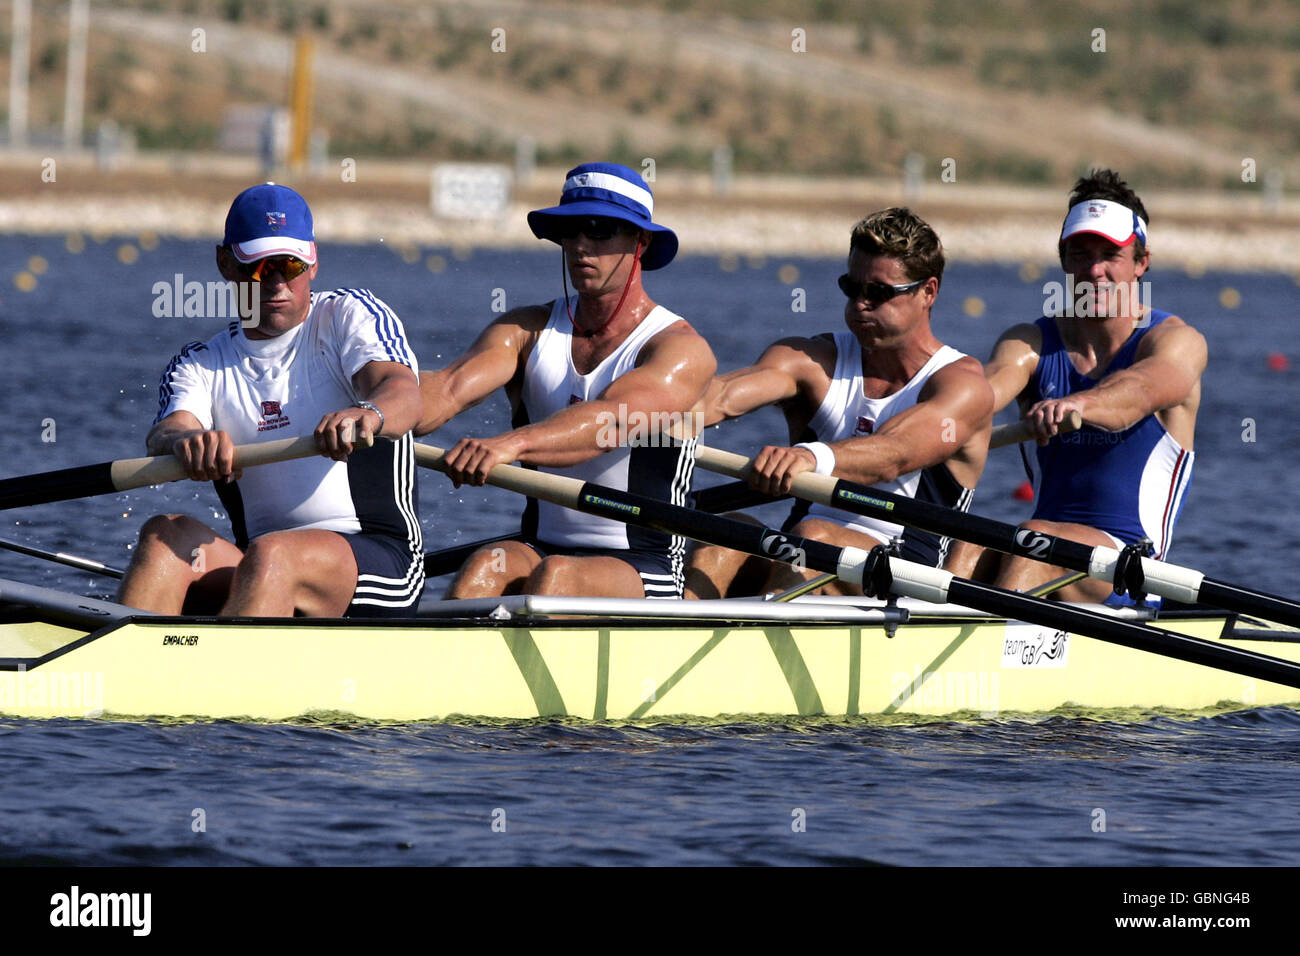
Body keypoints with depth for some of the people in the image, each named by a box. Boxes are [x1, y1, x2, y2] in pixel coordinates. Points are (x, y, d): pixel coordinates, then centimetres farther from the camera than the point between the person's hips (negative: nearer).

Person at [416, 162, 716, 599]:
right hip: (540, 550, 4)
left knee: (557, 576, -35)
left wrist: (511, 444, -46)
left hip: (643, 572, -4)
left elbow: (612, 418, -27)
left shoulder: (680, 349, -6)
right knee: (484, 568, -30)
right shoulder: (529, 331, 9)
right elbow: (449, 388, -10)